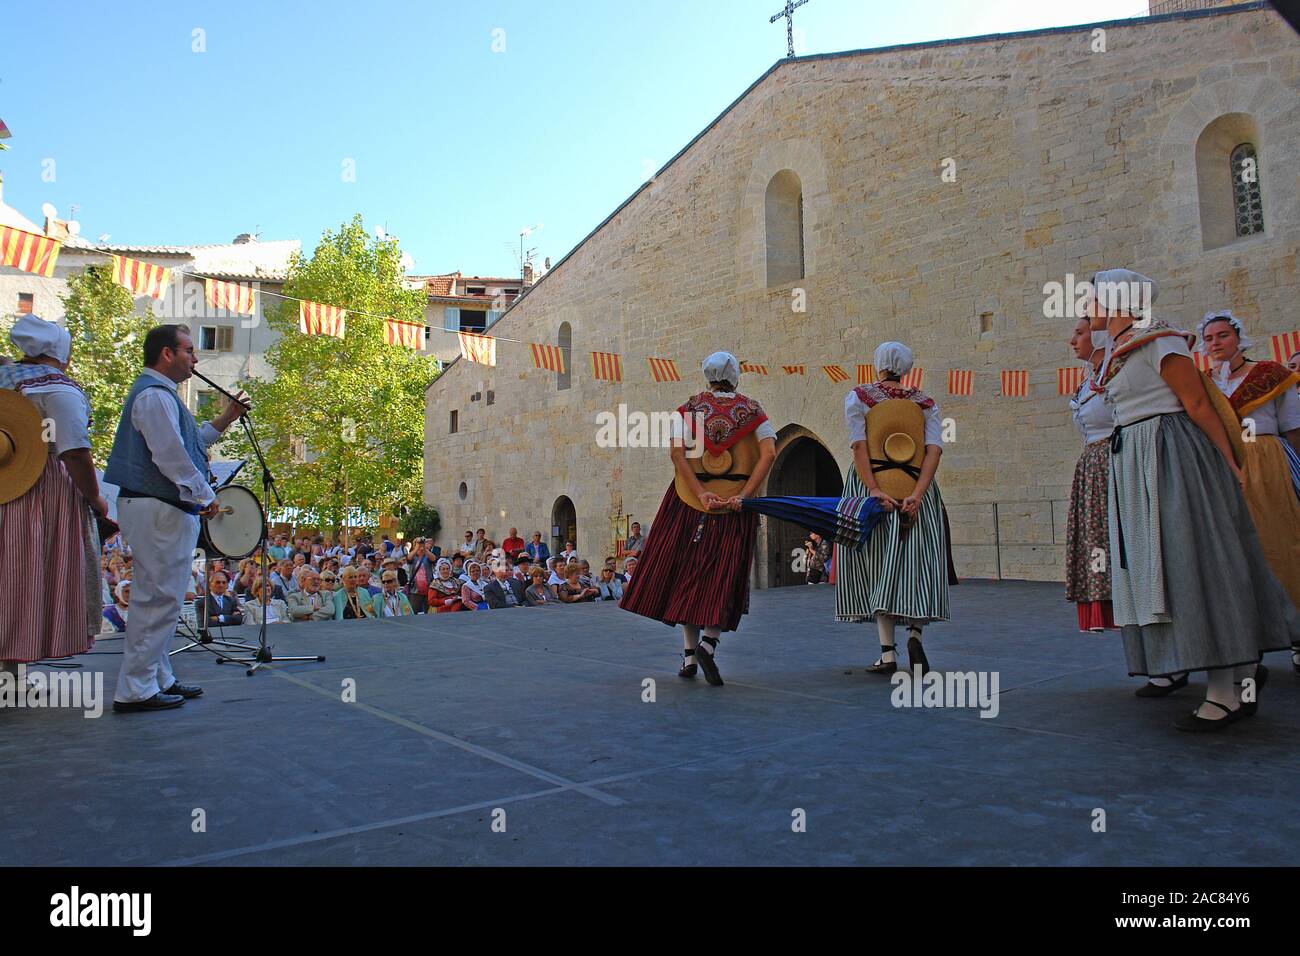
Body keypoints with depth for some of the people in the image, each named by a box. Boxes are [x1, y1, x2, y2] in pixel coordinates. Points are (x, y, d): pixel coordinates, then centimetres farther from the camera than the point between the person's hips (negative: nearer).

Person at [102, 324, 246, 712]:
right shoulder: (154, 395, -14)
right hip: (159, 510, -11)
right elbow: (170, 454, -22)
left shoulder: (160, 393, 20)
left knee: (158, 598, 16)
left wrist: (224, 419, 20)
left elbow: (185, 443, 25)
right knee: (159, 599, -7)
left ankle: (159, 679, 25)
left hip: (162, 509, 11)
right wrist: (205, 495, -14)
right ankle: (135, 690, -1)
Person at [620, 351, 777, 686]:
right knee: (725, 574, 4)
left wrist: (701, 494, -15)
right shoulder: (752, 410, 5)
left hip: (691, 499, 1)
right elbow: (768, 453, -11)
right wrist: (743, 495, -15)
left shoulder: (689, 408, 6)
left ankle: (689, 654, 12)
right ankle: (709, 642, -18)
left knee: (687, 571, 10)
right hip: (736, 506, -1)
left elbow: (676, 453, -10)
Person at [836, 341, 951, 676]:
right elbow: (934, 449, -5)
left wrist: (875, 490, -15)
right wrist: (917, 494, -13)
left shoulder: (858, 397, 4)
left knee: (878, 564, 3)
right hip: (917, 489, 1)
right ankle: (915, 632, -12)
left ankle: (887, 654, -1)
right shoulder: (925, 402, 10)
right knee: (915, 561, 9)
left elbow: (859, 446, -9)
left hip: (874, 487, -1)